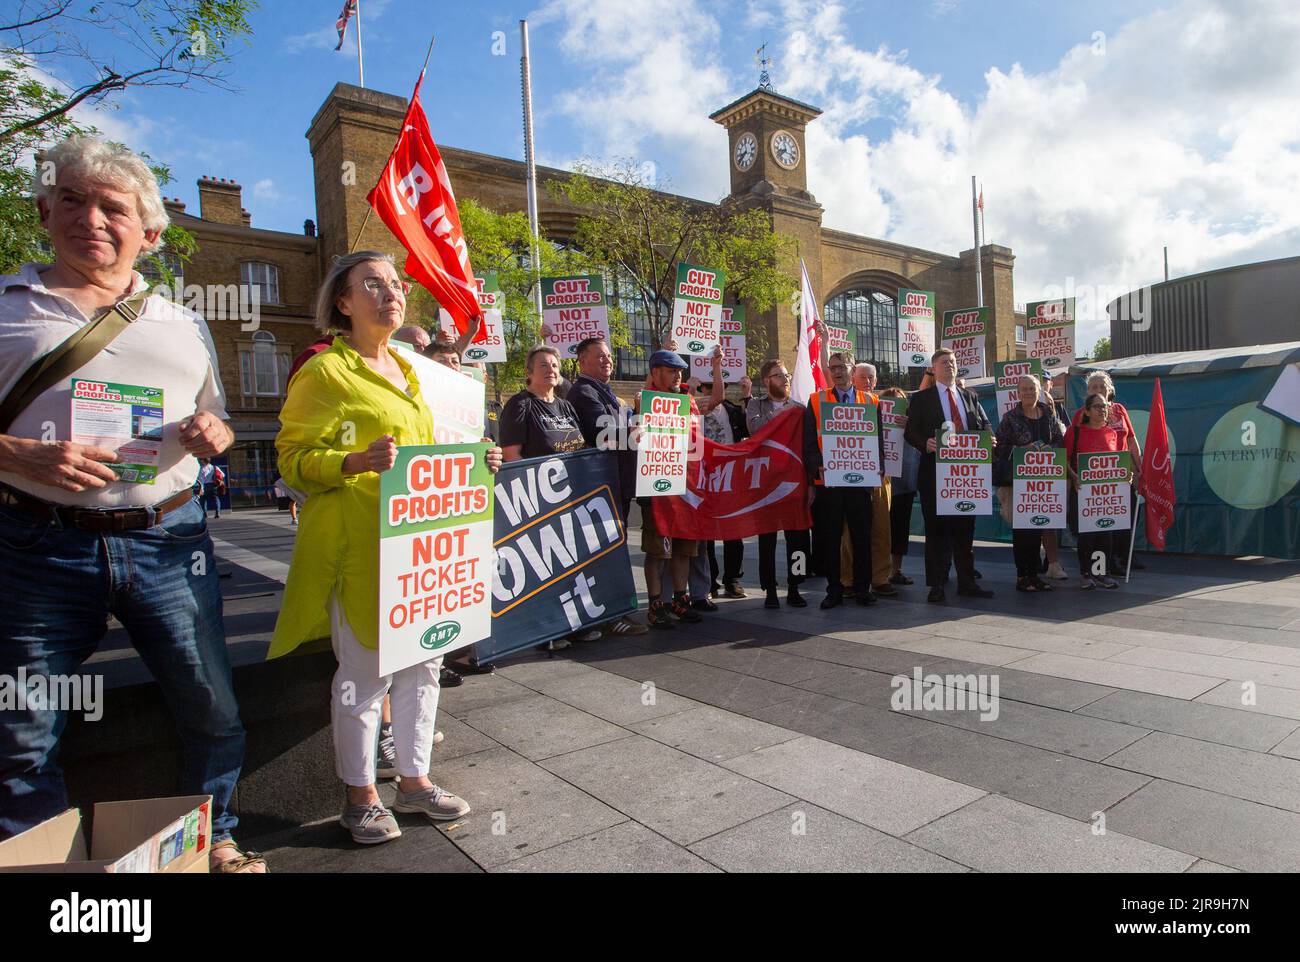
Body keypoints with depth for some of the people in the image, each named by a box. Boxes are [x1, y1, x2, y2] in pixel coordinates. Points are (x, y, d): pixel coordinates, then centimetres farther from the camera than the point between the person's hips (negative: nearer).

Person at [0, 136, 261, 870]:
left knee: (212, 706, 6)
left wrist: (215, 436, -3)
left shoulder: (184, 325, 15)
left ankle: (215, 837, 28)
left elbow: (219, 426, 20)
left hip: (168, 539, 2)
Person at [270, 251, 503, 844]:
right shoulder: (325, 371, -7)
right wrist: (359, 462, -27)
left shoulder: (405, 371, 17)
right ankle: (360, 795, 21)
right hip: (358, 544, -7)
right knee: (364, 671, 1)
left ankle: (413, 781, 28)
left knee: (422, 660, 12)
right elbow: (294, 459, -11)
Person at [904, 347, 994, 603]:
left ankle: (967, 582, 19)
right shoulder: (921, 399, 3)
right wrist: (925, 444, -23)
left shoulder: (970, 398, 17)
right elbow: (910, 431, -4)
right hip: (935, 471, -4)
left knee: (965, 529, 9)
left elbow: (984, 426, 16)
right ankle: (937, 584, 7)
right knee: (937, 529, 1)